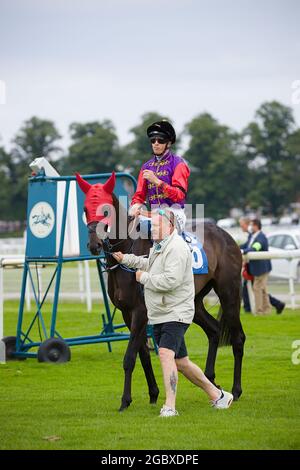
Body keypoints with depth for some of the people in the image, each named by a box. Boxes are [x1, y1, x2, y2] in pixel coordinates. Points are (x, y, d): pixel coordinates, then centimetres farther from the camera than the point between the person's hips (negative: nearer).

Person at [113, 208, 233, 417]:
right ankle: (217, 395, 27)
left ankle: (170, 406, -26)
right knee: (181, 363, 14)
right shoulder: (158, 246, 13)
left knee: (166, 353, -25)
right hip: (159, 315, 10)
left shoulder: (177, 247, -18)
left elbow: (171, 280, -28)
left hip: (176, 313, -10)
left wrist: (144, 278, -16)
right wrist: (125, 259, 22)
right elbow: (149, 264, 34)